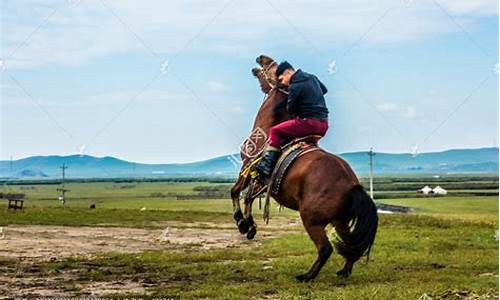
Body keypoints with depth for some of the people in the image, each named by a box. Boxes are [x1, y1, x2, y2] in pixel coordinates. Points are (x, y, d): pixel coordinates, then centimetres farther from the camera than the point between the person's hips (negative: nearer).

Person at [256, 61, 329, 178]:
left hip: (309, 122, -9)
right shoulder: (312, 77, 15)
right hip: (324, 124, 9)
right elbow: (324, 89, 34)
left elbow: (290, 110, -6)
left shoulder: (294, 86, -11)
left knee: (275, 131, -3)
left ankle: (267, 165, -10)